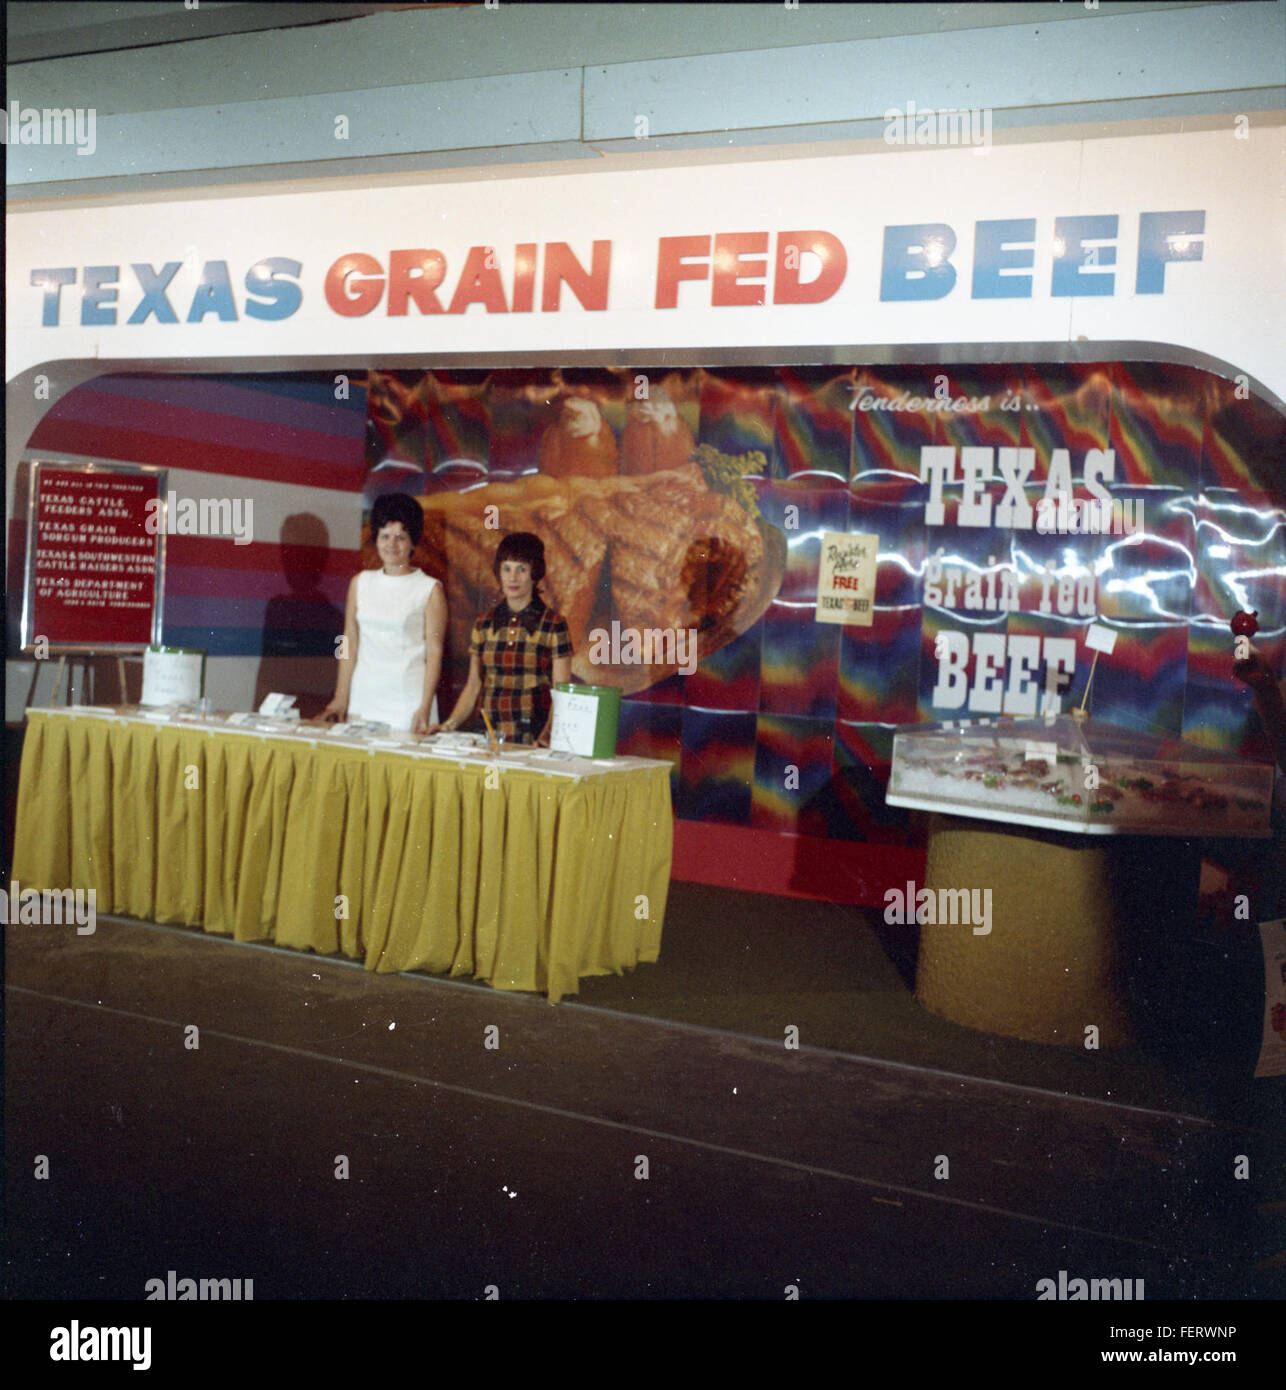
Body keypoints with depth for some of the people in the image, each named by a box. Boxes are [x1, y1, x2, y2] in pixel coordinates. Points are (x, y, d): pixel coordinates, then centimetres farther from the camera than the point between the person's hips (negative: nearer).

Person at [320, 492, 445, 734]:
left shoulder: (430, 589, -1)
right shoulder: (361, 583, 11)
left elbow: (434, 652, -5)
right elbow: (350, 644, 12)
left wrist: (425, 708, -12)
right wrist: (340, 698, 7)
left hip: (408, 702, -3)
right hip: (363, 699, 4)